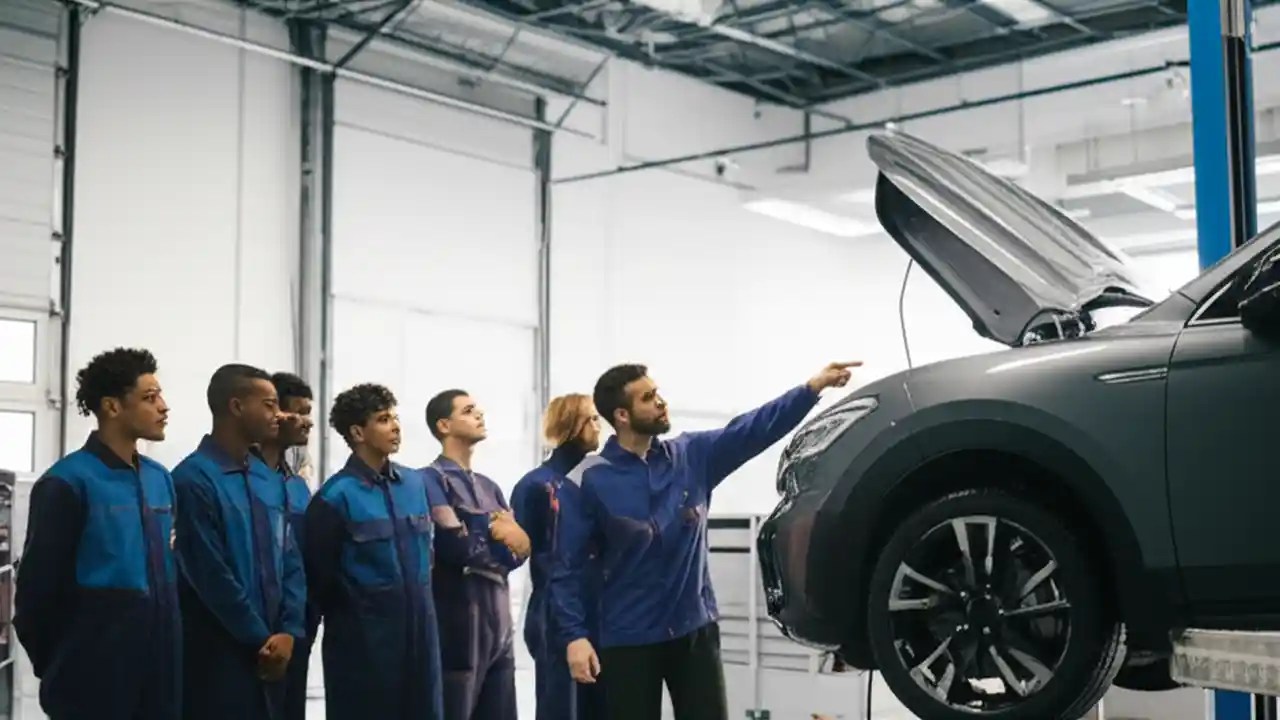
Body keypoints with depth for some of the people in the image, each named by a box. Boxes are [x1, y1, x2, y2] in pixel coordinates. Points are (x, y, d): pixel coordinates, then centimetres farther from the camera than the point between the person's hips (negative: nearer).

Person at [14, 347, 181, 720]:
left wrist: (166, 639, 14)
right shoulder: (68, 482, -11)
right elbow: (37, 587, -9)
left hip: (159, 665, 6)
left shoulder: (160, 479, 10)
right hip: (95, 675, -6)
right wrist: (56, 667, -2)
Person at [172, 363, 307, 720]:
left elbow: (291, 561, 10)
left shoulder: (271, 480, 9)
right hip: (216, 654, -7)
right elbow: (212, 576, -15)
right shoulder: (195, 479, -14)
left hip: (272, 653, 7)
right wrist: (261, 639, -9)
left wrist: (288, 631, -3)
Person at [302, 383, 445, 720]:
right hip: (362, 638, -5)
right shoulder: (336, 496, -11)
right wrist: (348, 618, 6)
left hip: (419, 631, 6)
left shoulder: (416, 483, 7)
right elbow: (320, 574, -5)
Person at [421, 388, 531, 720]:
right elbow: (453, 547, -18)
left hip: (499, 627, 8)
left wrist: (509, 536, -11)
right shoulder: (431, 480, -7)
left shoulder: (489, 487, 18)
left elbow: (519, 549, 10)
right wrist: (496, 536, -2)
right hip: (458, 628, -7)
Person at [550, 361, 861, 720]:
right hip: (628, 639, -3)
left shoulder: (693, 455, 2)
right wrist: (575, 635, -17)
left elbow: (753, 428, -5)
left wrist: (813, 387, -16)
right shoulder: (590, 481, -8)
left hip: (695, 629, 3)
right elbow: (567, 568, -8)